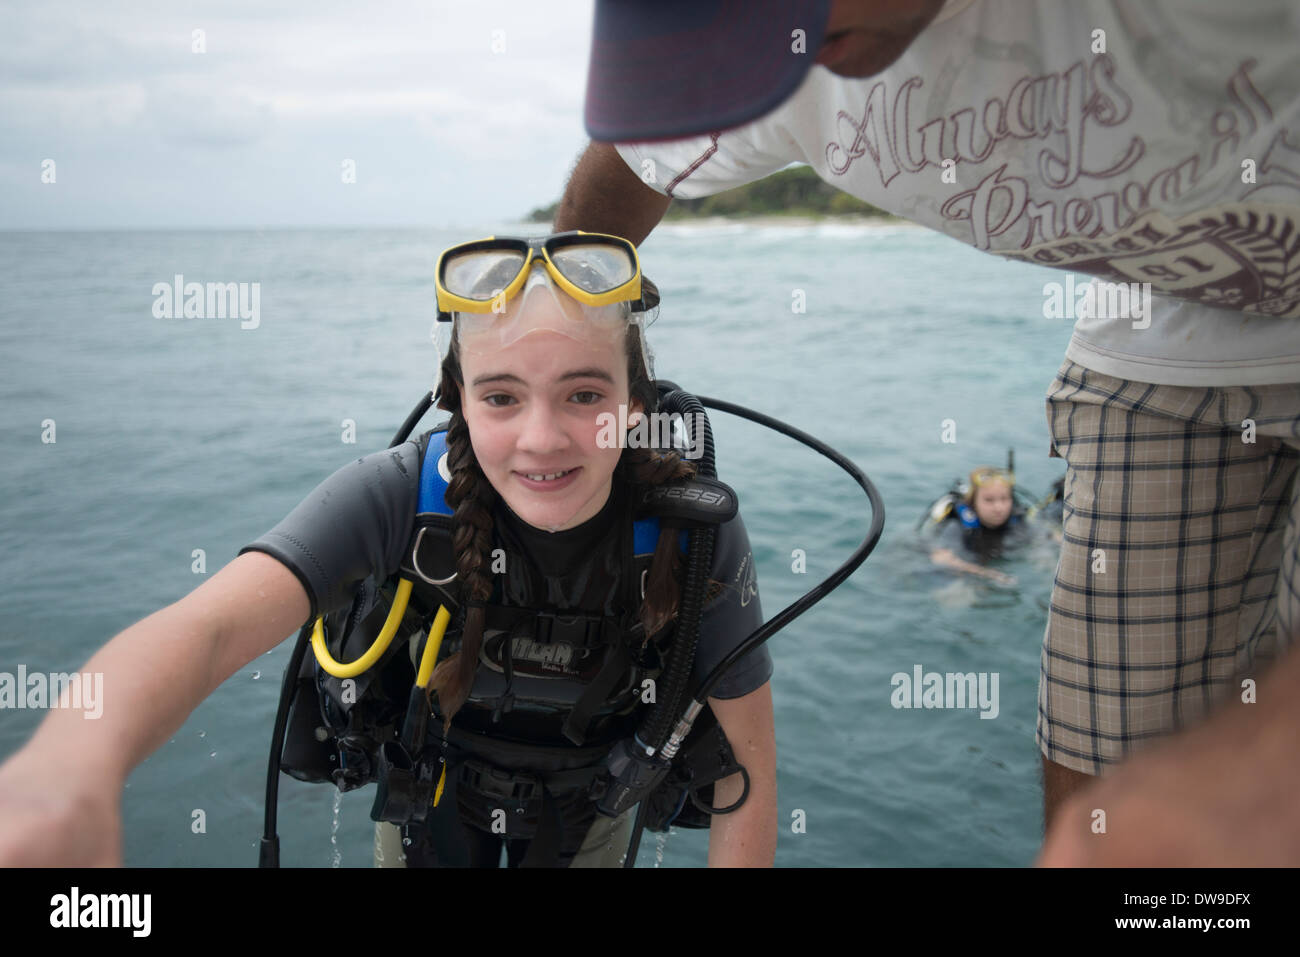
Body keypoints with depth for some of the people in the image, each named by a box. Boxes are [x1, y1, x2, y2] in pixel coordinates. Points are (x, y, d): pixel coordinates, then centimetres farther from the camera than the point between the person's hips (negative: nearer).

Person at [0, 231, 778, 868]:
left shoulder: (697, 532, -29)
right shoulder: (401, 495, -32)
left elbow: (748, 759, -18)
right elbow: (211, 625, -47)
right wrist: (70, 764, -67)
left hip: (586, 800, 0)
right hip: (429, 784, 0)